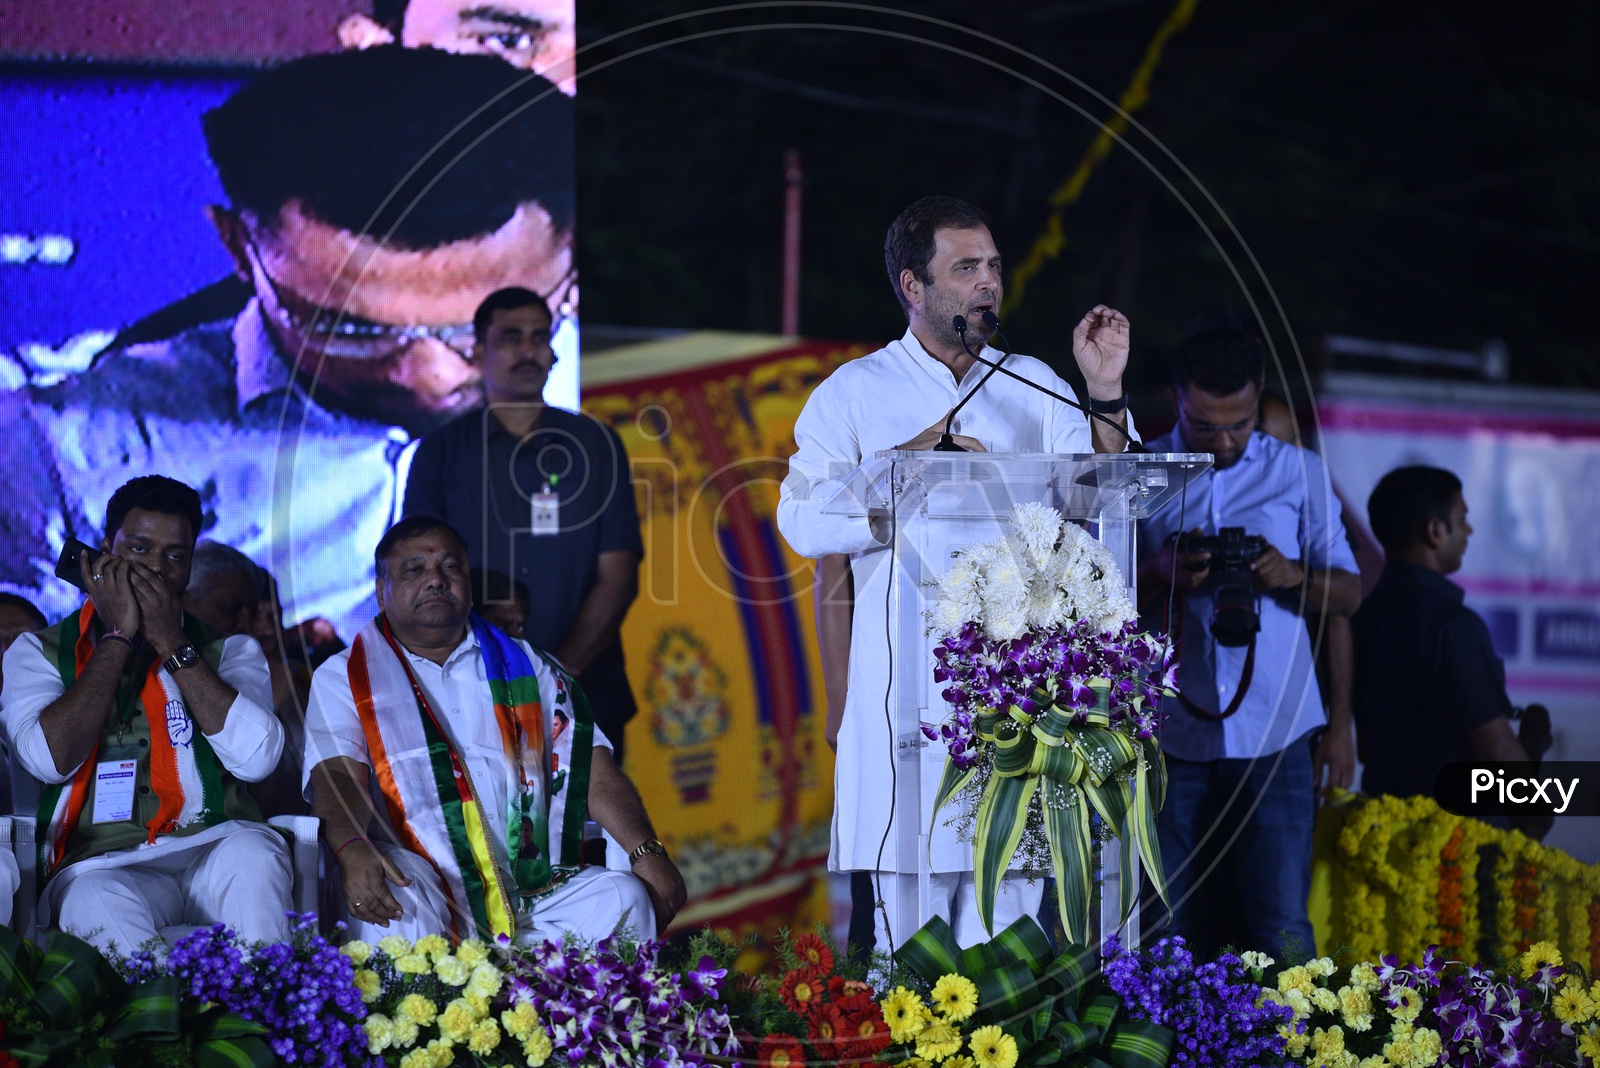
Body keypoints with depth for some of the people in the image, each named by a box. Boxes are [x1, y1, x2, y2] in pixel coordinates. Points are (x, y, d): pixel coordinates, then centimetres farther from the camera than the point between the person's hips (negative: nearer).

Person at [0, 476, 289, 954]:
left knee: (251, 855, -34)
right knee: (100, 907, -37)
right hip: (101, 864, -2)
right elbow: (51, 758, -8)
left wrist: (171, 642, -4)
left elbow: (255, 756, -5)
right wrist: (118, 636, -2)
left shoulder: (227, 649, 16)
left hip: (215, 848, 2)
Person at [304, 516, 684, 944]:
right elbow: (338, 778, -6)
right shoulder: (343, 679, 12)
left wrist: (647, 853, -7)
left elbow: (594, 772, 12)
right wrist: (352, 852, -29)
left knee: (623, 899, -23)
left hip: (531, 900, 3)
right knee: (396, 894, -36)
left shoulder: (525, 667, 21)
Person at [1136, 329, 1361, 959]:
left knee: (1282, 932, -4)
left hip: (1271, 730, 0)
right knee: (1170, 935, 2)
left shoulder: (1298, 473, 9)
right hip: (1170, 733, 0)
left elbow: (1348, 594, 9)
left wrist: (1292, 575, -13)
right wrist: (1162, 576, -15)